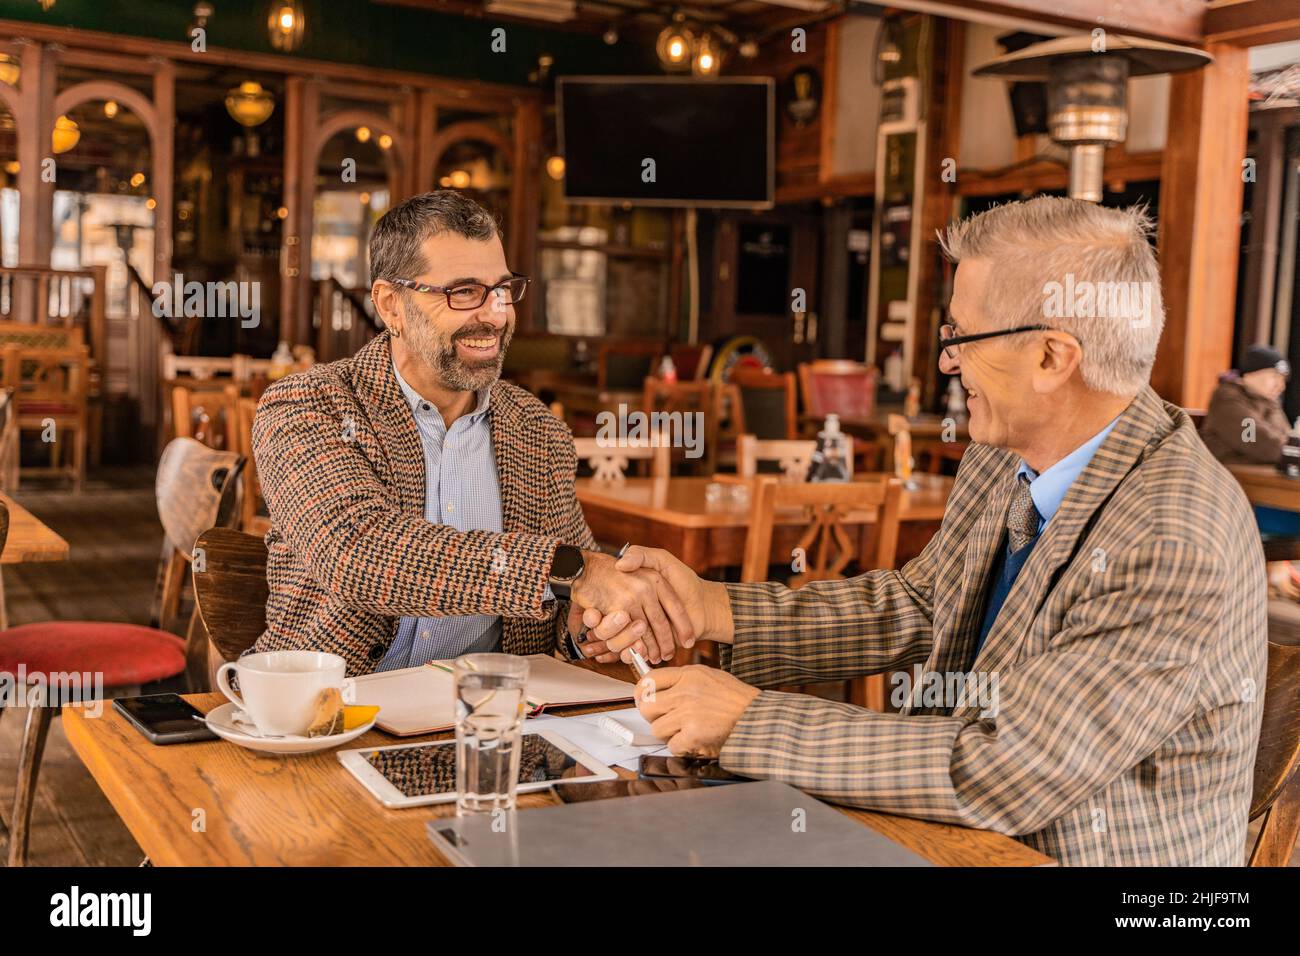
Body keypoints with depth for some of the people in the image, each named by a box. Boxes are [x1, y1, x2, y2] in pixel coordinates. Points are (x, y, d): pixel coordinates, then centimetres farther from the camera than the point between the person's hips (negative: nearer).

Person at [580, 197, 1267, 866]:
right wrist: (711, 609, -1)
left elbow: (1004, 775, -27)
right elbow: (913, 608, 9)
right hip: (968, 840, 6)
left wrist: (749, 721, -22)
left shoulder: (1177, 545, -27)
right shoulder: (1005, 458, -2)